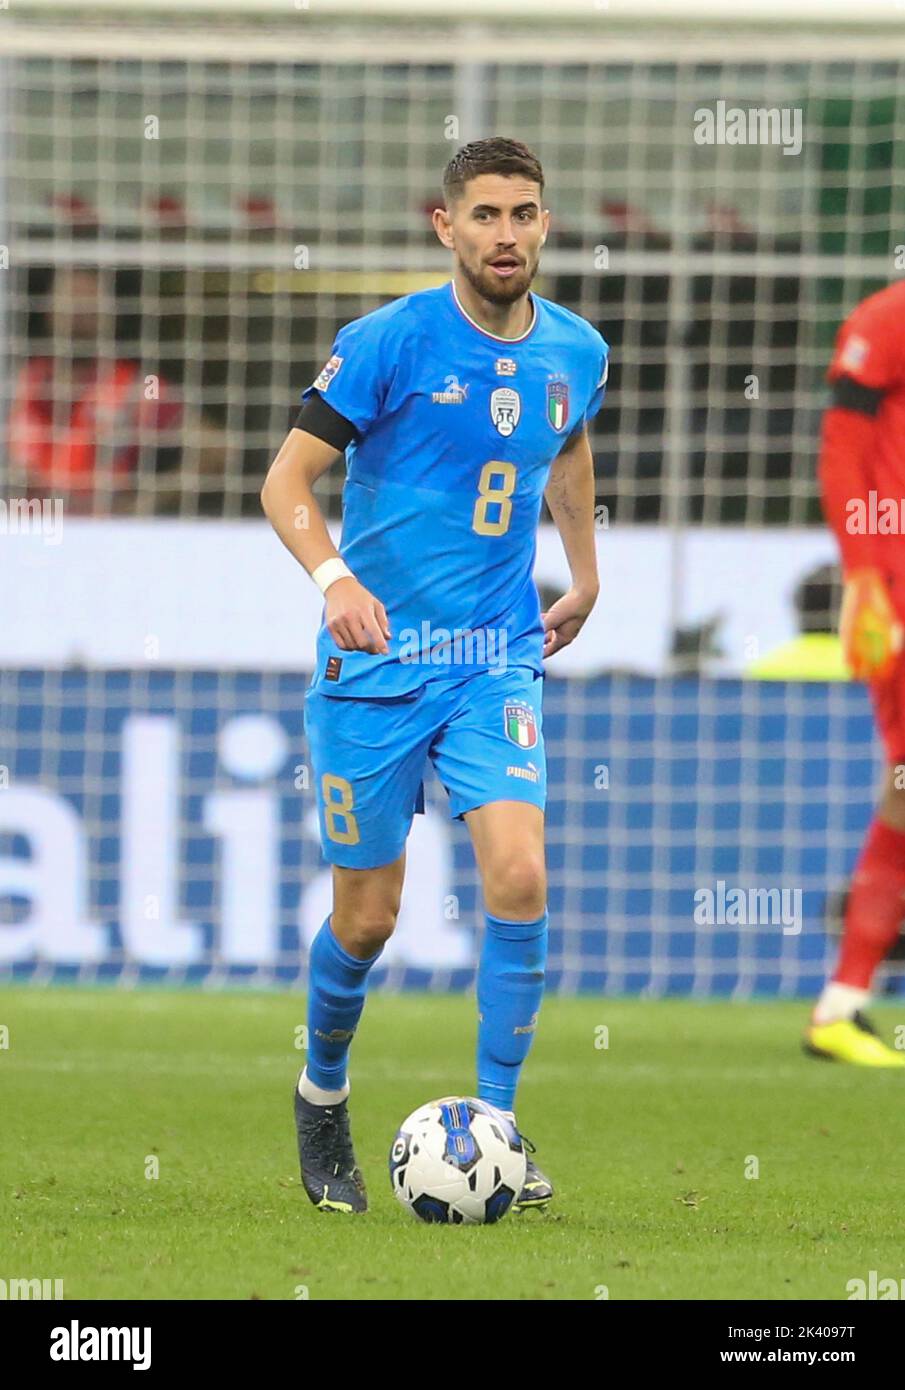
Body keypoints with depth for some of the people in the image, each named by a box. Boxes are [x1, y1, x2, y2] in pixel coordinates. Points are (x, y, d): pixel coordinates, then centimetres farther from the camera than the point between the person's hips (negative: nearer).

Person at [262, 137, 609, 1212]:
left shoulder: (574, 353, 3)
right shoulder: (390, 342, -12)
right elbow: (287, 480, -11)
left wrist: (585, 574, 32)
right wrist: (333, 577, -28)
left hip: (499, 656, 3)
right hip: (375, 661, -3)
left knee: (518, 877, -16)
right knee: (367, 918, 3)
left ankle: (494, 1129, -5)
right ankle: (322, 1096, 32)